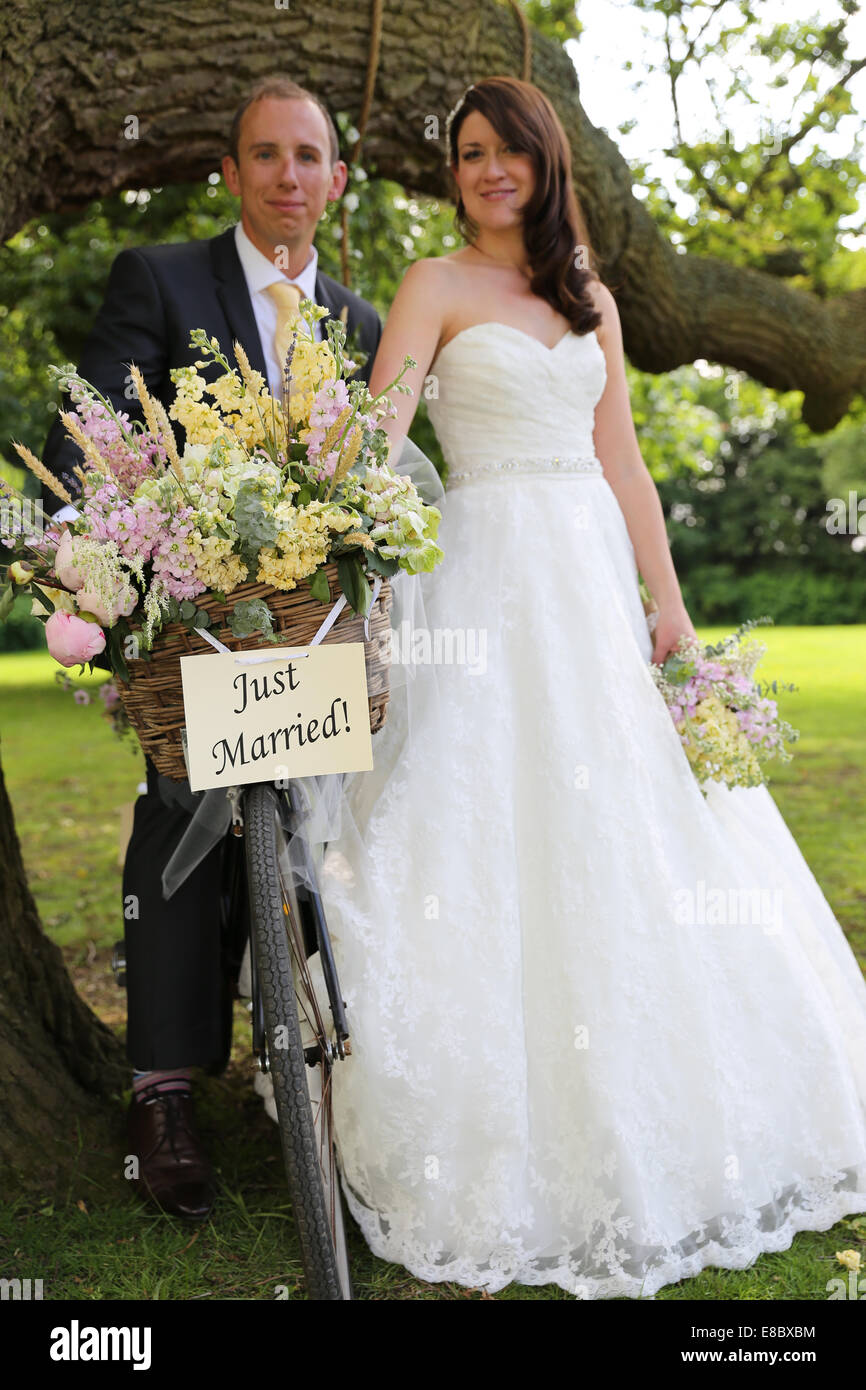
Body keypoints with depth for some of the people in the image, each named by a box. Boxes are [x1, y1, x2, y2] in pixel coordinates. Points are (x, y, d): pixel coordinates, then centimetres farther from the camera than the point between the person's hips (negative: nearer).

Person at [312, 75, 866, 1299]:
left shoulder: (591, 297, 17)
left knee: (624, 833, 7)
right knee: (504, 839, -5)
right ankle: (501, 1151, 8)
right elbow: (377, 438, -11)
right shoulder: (437, 287, 3)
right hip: (494, 578, -5)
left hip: (597, 580, 5)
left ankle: (643, 1122, 25)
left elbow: (622, 463, 15)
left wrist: (667, 599, 8)